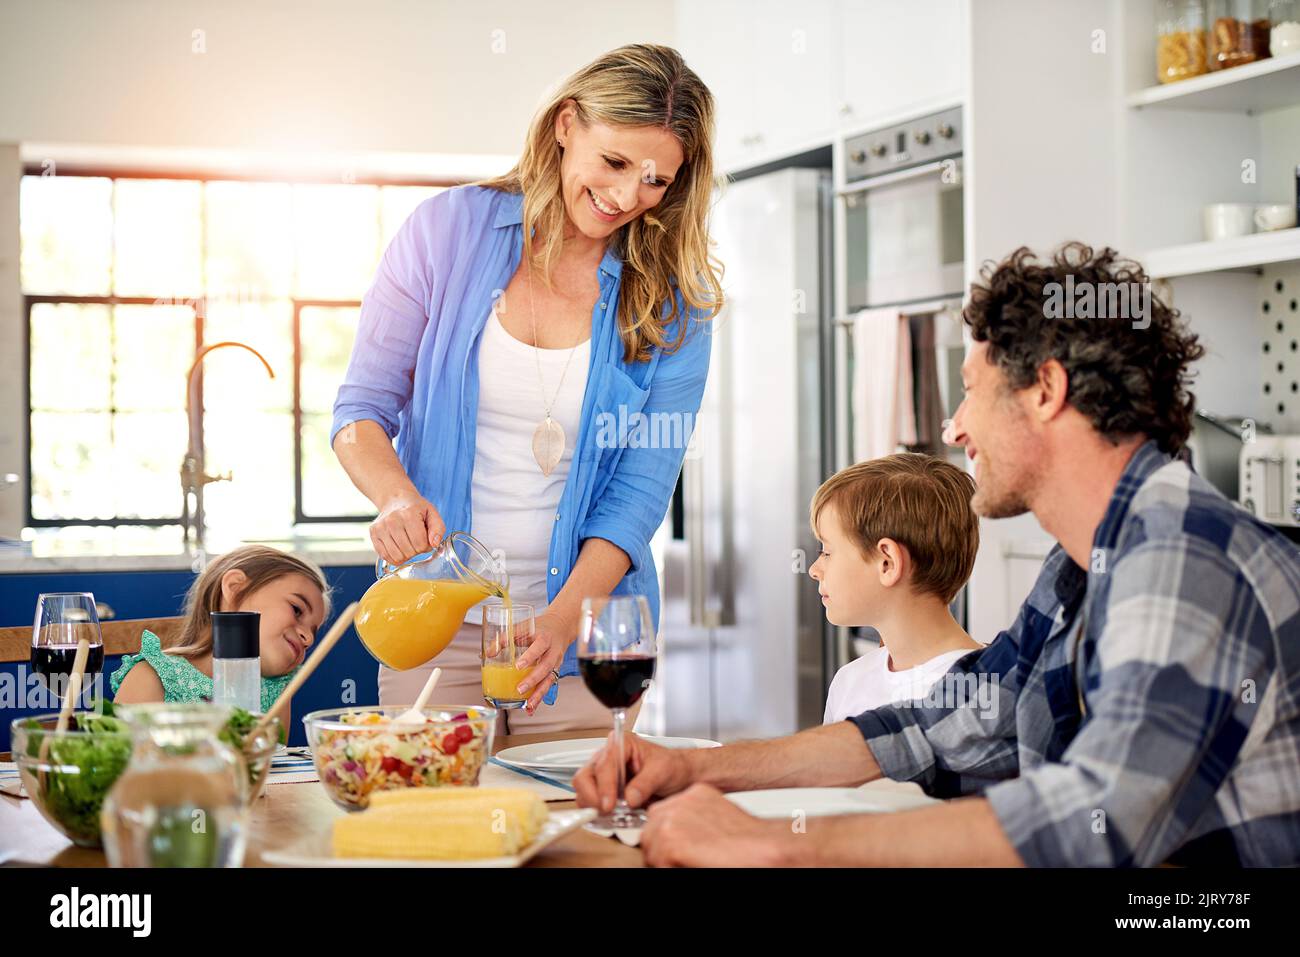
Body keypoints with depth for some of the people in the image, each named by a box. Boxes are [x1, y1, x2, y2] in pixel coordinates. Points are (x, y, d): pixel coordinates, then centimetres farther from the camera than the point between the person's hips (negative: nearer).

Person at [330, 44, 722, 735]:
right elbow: (361, 407, -1)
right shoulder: (449, 228, -3)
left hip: (586, 617, 0)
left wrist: (562, 621, -19)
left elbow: (641, 486, -6)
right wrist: (396, 496, -22)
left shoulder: (674, 298, -2)